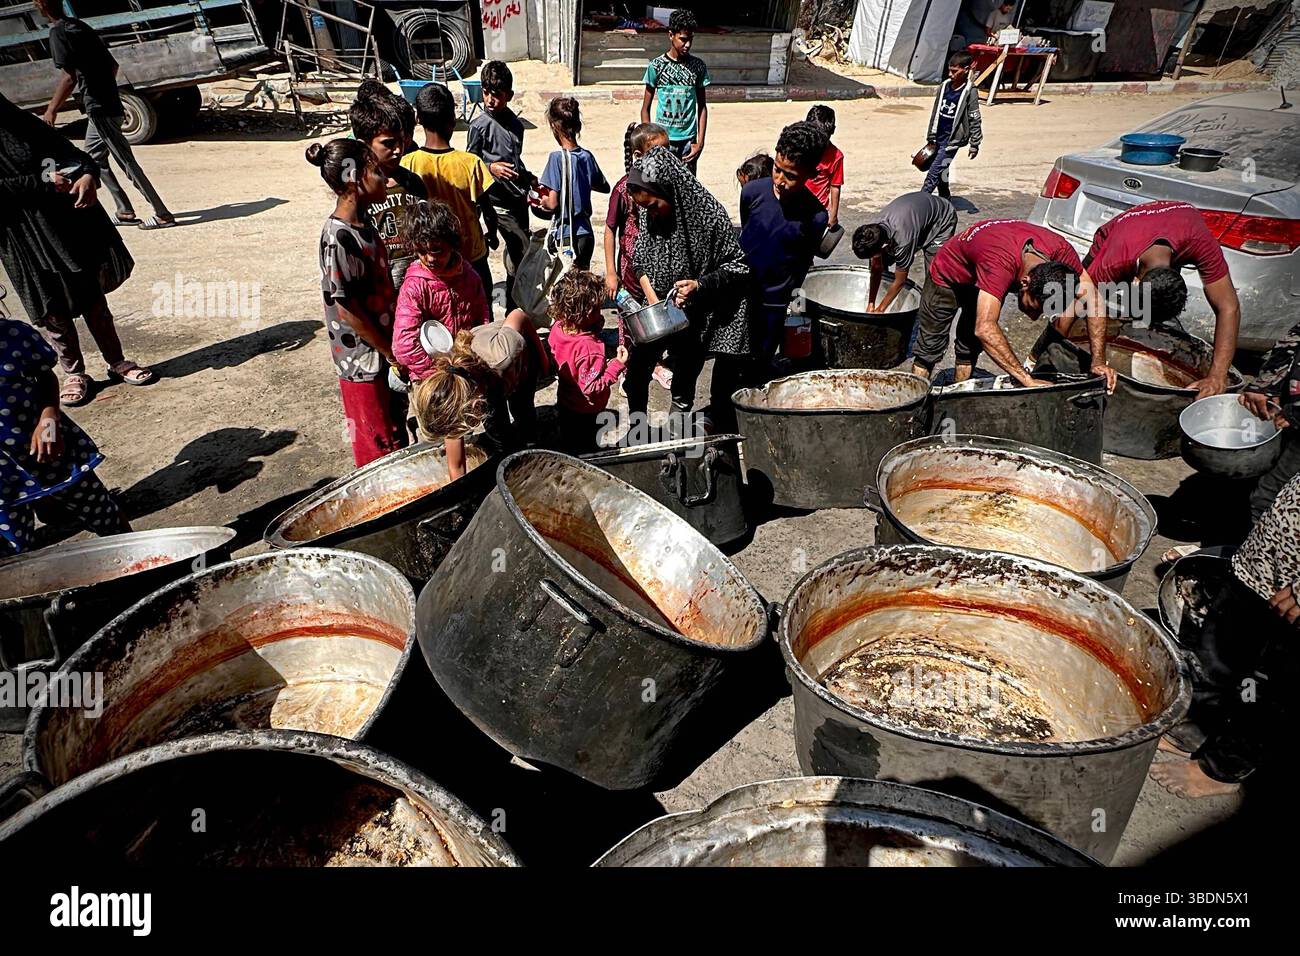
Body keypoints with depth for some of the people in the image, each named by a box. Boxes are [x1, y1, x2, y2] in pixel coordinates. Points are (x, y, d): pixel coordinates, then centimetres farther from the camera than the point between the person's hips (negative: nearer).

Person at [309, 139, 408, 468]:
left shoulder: (364, 224, 4)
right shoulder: (338, 238, -23)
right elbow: (346, 308, -21)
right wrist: (391, 352, -14)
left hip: (385, 348, 9)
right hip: (363, 359, -8)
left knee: (397, 433, 22)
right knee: (378, 447, 6)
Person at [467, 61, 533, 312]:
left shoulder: (515, 122, 9)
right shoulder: (480, 125, -9)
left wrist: (530, 180, 23)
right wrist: (491, 168, -21)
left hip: (518, 195, 7)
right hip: (498, 198, -7)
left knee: (516, 252, 15)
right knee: (524, 252, -11)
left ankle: (515, 305, 30)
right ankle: (514, 309, -3)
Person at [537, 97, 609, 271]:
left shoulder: (557, 158, -14)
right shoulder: (587, 156, 3)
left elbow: (553, 203, -16)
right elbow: (605, 187, 19)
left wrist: (539, 200, 4)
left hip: (566, 235, -6)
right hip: (586, 233, 6)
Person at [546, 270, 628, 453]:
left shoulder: (557, 328, -15)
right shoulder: (589, 348, -37)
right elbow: (592, 388, -31)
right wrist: (617, 365, -30)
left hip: (565, 403, 7)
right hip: (585, 413, -7)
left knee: (566, 445, 28)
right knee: (584, 452, 15)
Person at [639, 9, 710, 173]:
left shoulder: (698, 66, 4)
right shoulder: (657, 66, -2)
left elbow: (702, 107, 8)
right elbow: (646, 109, 2)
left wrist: (700, 142, 0)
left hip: (688, 141, 2)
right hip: (662, 140, -2)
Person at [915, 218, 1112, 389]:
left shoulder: (1062, 252, -29)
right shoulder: (1001, 263, -47)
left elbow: (1092, 299, -20)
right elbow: (985, 328, -56)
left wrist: (1098, 361, -27)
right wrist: (1028, 381, -56)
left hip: (981, 278, 5)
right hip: (948, 276, -5)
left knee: (970, 347, 10)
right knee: (930, 349, -5)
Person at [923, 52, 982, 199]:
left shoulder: (969, 92, -12)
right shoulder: (944, 86, 4)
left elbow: (975, 120, -8)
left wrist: (974, 144, -8)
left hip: (952, 140, -7)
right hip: (938, 139, 7)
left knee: (933, 173, -11)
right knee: (941, 172, 18)